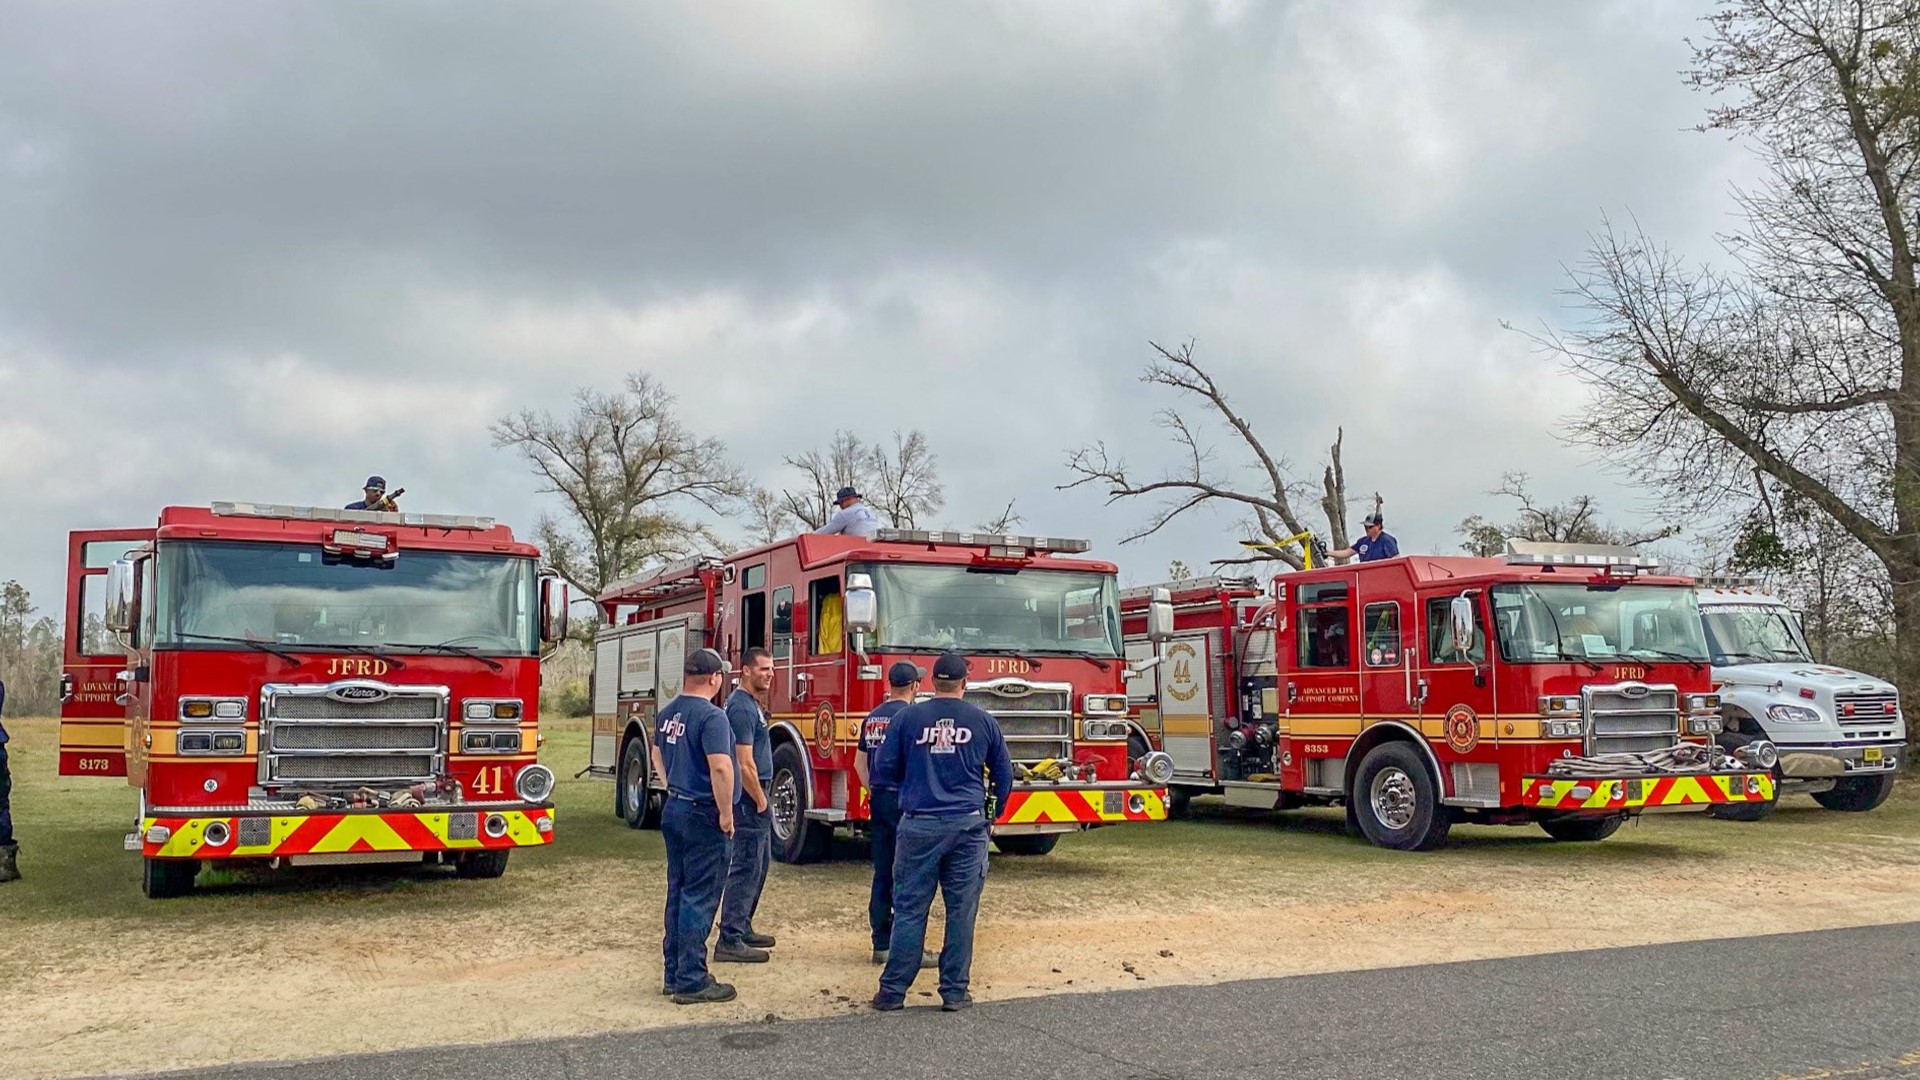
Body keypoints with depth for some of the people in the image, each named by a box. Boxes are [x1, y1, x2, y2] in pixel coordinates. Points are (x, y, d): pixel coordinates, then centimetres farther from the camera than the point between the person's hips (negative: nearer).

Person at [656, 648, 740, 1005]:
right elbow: (720, 768, -27)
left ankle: (675, 973, 22)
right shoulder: (711, 717, -19)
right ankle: (692, 982, 1)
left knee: (678, 893, 15)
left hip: (673, 810, 9)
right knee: (699, 900, -3)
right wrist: (726, 814, -18)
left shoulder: (666, 714, 9)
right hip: (703, 815, -9)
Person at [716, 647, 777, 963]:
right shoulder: (741, 708, -18)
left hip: (755, 798, 11)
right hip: (748, 798, -11)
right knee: (745, 869, -8)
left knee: (760, 864, 17)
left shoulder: (753, 704, 15)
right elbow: (744, 764, -22)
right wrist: (760, 801, -15)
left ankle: (742, 929, 26)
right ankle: (730, 941, -6)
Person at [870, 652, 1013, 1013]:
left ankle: (893, 990, 8)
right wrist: (994, 813, 30)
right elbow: (1004, 776, 12)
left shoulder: (908, 718, 0)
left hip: (919, 825, 0)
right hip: (968, 826, 0)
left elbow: (883, 770, 5)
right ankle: (954, 991, 11)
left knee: (909, 910, 4)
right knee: (961, 912, 7)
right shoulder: (984, 721, 4)